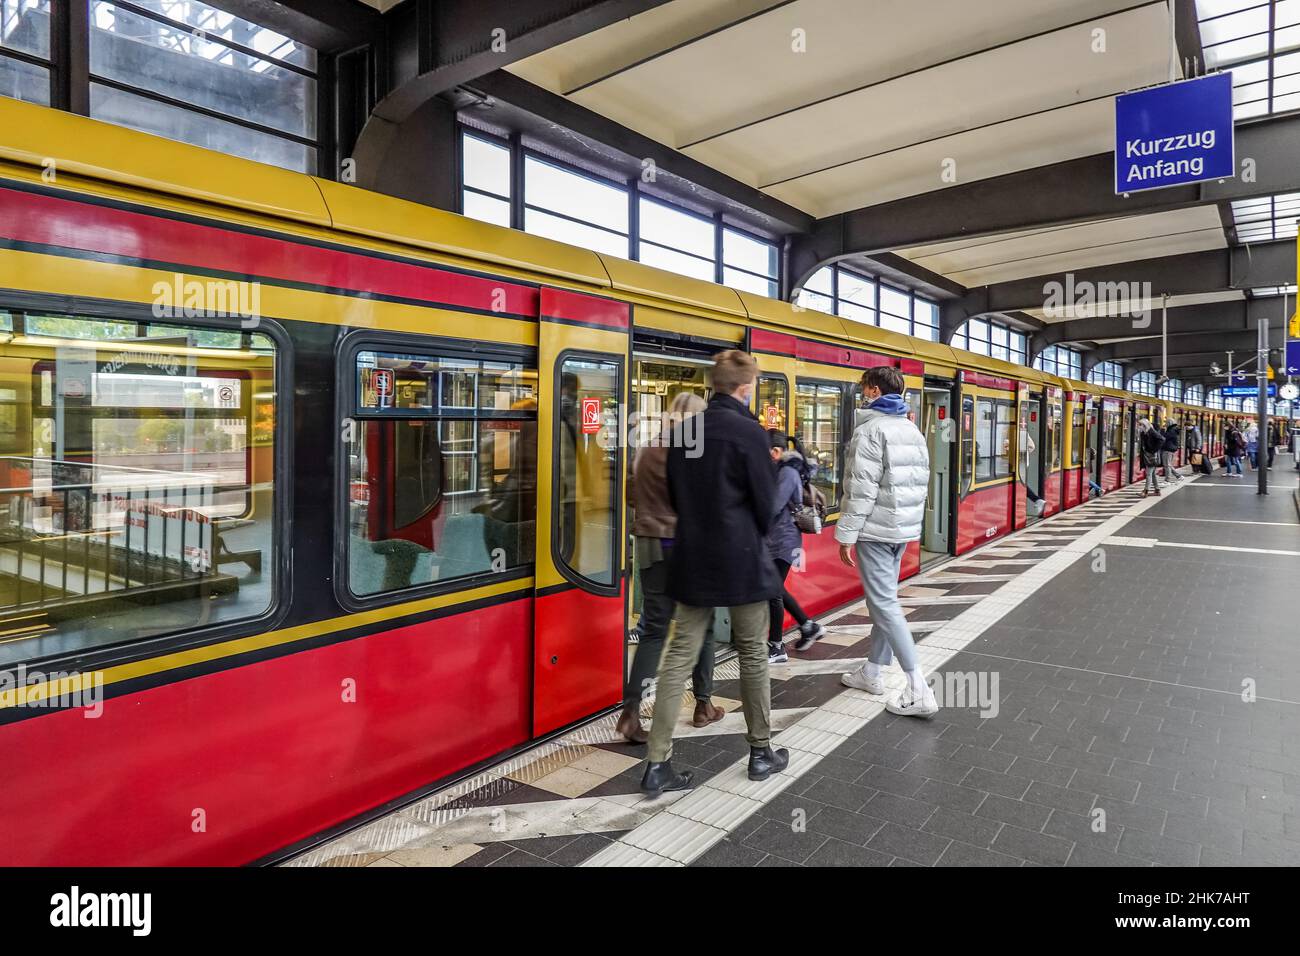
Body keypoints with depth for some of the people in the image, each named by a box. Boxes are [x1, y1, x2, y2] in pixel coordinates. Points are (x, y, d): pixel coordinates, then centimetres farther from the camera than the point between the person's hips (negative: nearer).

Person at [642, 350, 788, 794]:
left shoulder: (684, 430, 5)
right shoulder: (747, 431, -13)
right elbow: (765, 500, -8)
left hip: (692, 560, 5)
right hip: (740, 561, -5)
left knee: (678, 658, 6)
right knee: (753, 656, 12)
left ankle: (658, 764, 8)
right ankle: (761, 753, 26)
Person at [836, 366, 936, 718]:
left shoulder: (870, 429, -14)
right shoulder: (913, 430, 14)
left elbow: (861, 489, -19)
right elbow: (921, 482, 15)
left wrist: (846, 534, -15)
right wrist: (911, 520, 21)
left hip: (876, 528, -9)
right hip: (904, 527, 9)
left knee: (884, 603, -6)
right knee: (884, 598, 17)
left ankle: (919, 690, -7)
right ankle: (872, 672, 29)